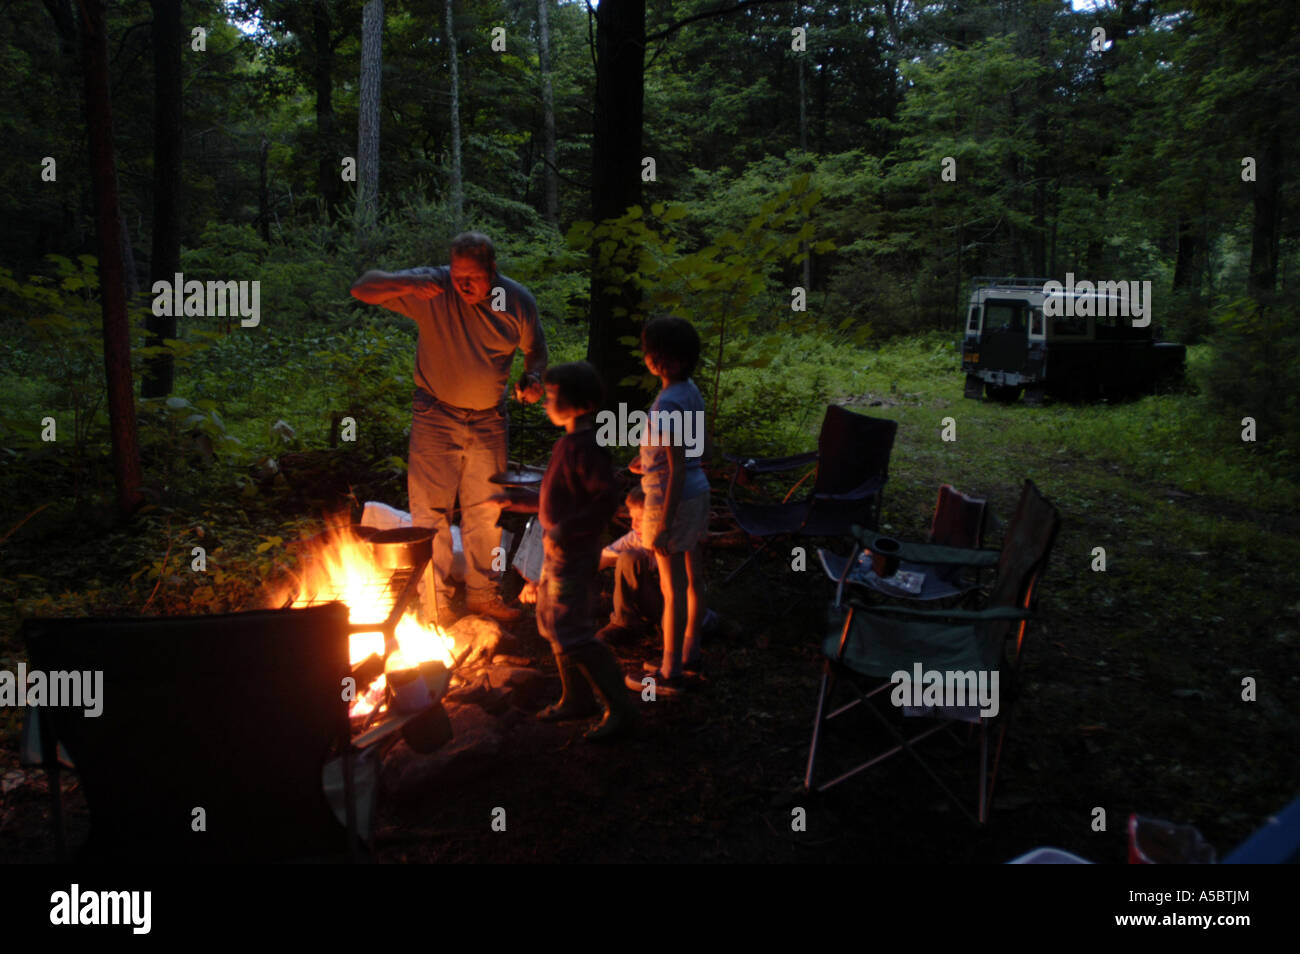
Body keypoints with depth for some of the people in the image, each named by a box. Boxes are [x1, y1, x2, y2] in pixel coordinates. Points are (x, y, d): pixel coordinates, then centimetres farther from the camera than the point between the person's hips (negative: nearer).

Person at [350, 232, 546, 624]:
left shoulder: (517, 300, -5)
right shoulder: (432, 288, -14)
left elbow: (535, 346, 12)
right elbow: (362, 288, -16)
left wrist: (533, 377, -10)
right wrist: (406, 285, -35)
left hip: (489, 419, 3)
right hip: (436, 417, -3)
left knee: (486, 509, 11)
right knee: (431, 509, -2)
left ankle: (481, 592, 27)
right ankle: (435, 598, 12)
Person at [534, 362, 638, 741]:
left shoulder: (586, 447, -22)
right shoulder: (568, 441, 9)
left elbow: (606, 501, -28)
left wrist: (563, 529, -28)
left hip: (574, 553, -10)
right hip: (558, 550, 10)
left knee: (572, 633, -6)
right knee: (553, 623, 19)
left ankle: (620, 707, 5)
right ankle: (577, 699, 33)